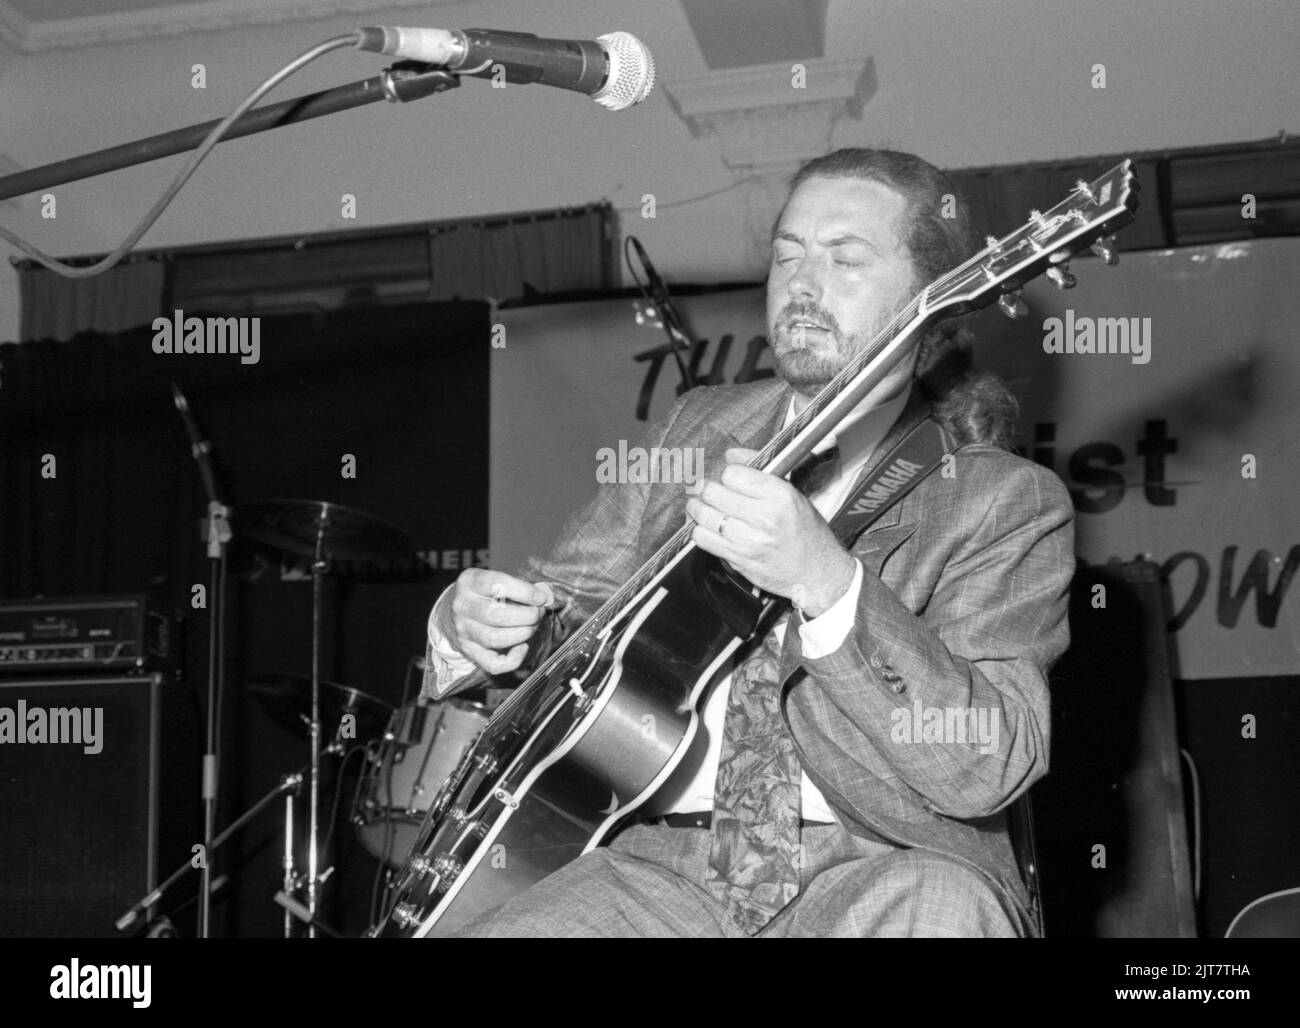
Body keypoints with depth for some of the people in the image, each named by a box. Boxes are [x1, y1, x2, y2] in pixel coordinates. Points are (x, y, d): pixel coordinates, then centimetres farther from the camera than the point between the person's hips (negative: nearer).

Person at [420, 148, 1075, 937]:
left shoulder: (1007, 502, -1)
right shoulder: (698, 432, 14)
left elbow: (988, 767, -14)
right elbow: (564, 603, 20)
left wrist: (826, 582, -28)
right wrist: (474, 625, -5)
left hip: (883, 869, -4)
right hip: (669, 863, 4)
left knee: (942, 911, -36)